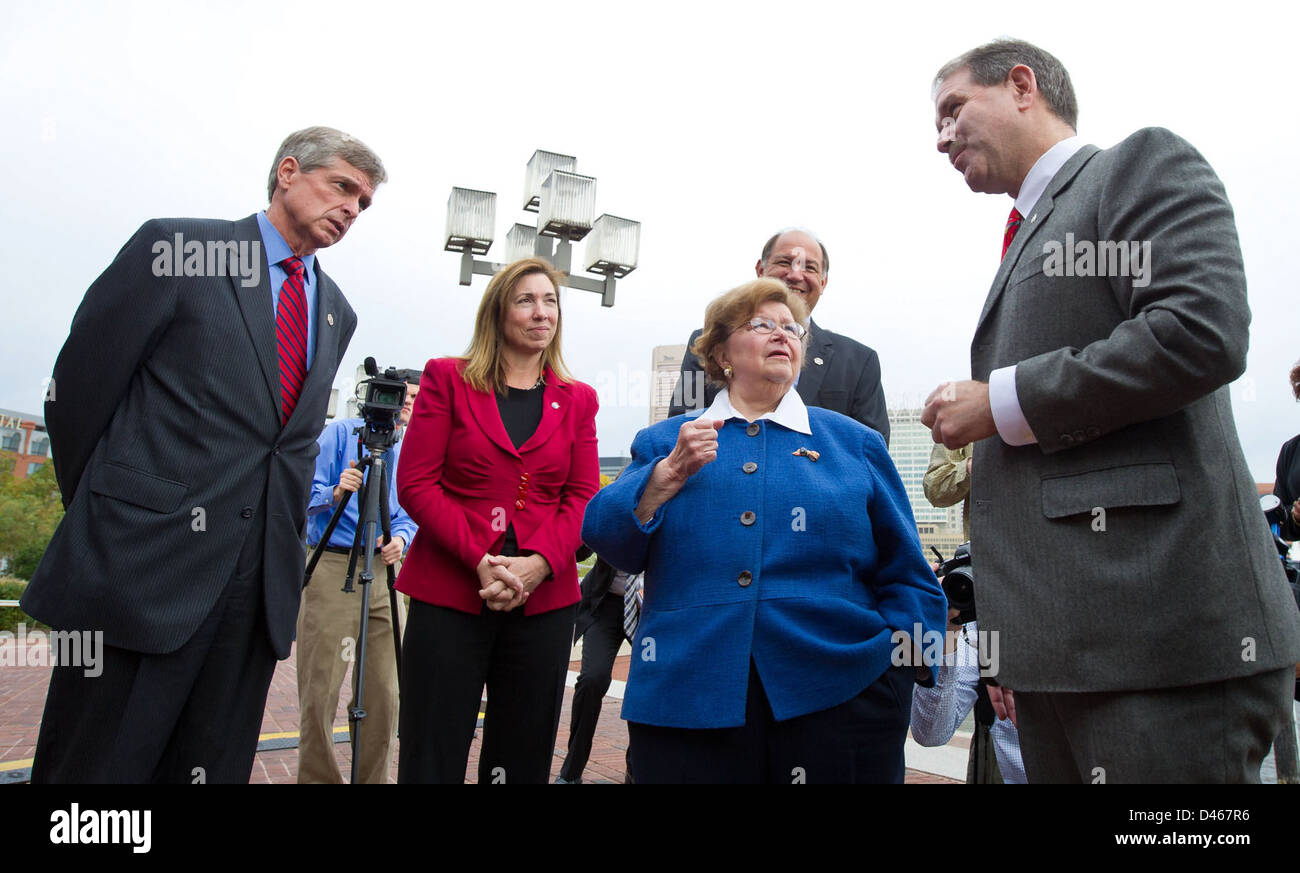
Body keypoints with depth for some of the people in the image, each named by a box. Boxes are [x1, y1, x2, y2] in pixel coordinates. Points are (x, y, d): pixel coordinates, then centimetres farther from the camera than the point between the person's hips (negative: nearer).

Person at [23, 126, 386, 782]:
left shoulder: (336, 313, 16)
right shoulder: (177, 247, 0)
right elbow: (78, 388, 1)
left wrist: (285, 543, 14)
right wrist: (97, 513, 6)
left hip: (260, 582, 5)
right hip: (144, 568, -4)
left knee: (212, 766, 11)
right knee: (93, 764, 5)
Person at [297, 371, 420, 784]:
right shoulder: (340, 432, 4)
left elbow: (410, 514, 12)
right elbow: (308, 495, -2)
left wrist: (399, 539, -10)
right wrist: (336, 493, -24)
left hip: (381, 573, 4)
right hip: (331, 567, -4)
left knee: (385, 695, 5)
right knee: (320, 694, -4)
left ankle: (373, 778, 19)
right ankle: (318, 778, 12)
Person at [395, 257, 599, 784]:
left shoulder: (578, 399, 11)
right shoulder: (447, 378, 4)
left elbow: (583, 497, 4)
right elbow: (416, 483, -3)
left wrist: (537, 563, -13)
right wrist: (481, 560, -14)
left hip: (544, 598, 3)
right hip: (450, 594, -2)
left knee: (521, 759, 12)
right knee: (432, 758, 4)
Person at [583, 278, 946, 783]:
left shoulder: (854, 443, 12)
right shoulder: (666, 442, 13)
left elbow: (905, 576, 7)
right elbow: (610, 542, 2)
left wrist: (904, 661, -8)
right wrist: (672, 471, -10)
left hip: (837, 698, 1)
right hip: (686, 698, 0)